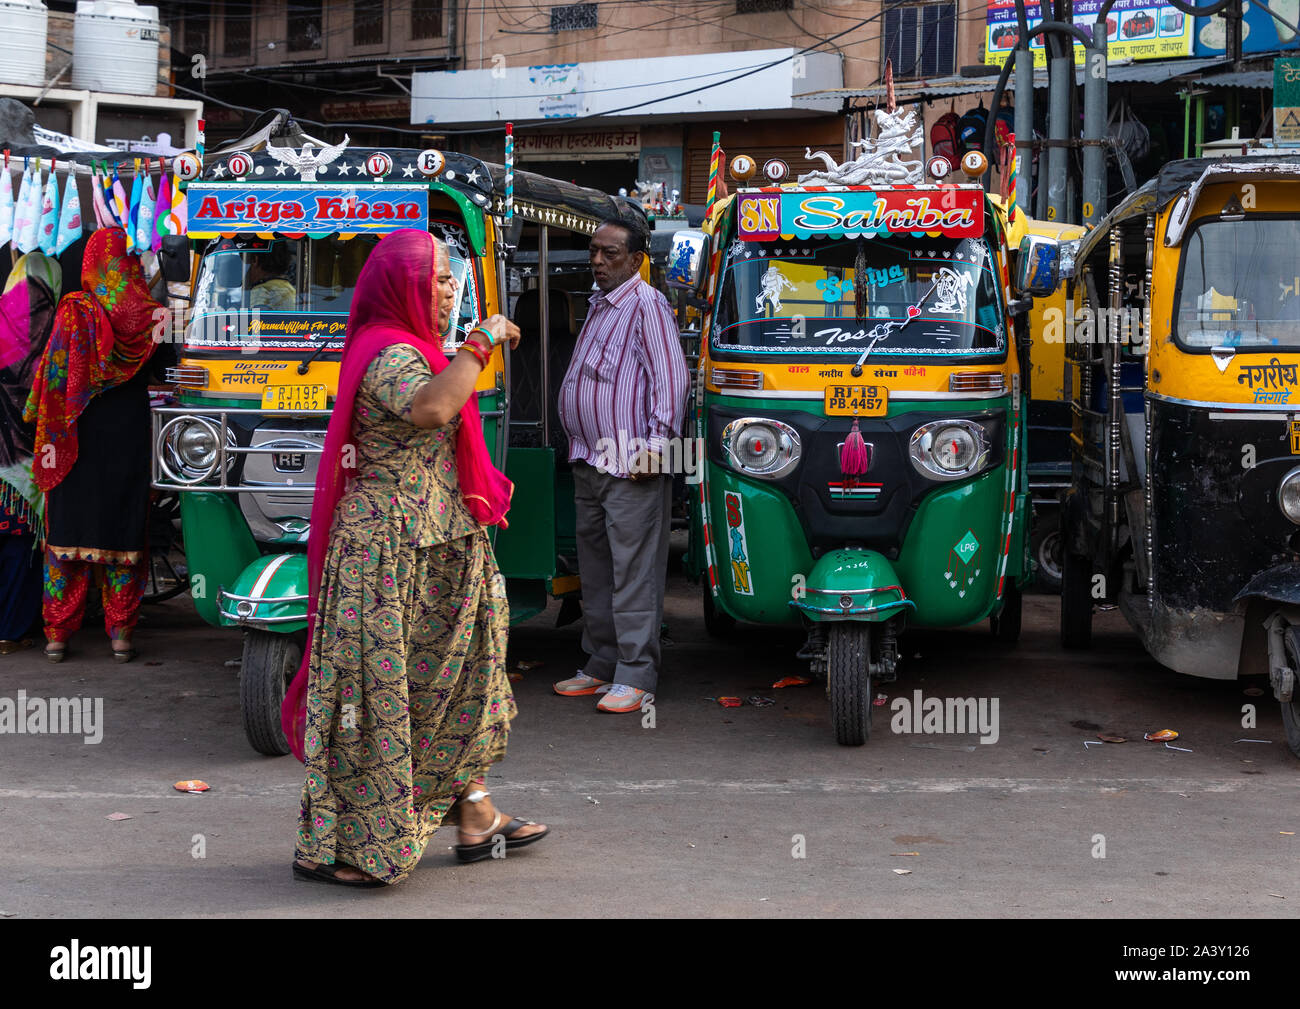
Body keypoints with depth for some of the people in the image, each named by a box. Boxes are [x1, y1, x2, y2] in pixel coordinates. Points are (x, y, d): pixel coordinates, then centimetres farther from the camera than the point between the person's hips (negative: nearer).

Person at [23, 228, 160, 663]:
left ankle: (58, 633, 7)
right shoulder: (145, 316, -2)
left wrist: (35, 417, 3)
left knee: (67, 529, 5)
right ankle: (121, 631, 9)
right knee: (123, 529, 8)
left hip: (79, 437, -1)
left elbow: (53, 374, -6)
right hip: (130, 440, 2)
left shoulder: (74, 312, -8)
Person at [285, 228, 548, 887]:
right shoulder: (392, 354, -17)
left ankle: (475, 818, 26)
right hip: (390, 548, -11)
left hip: (431, 552, 11)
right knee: (376, 694, -5)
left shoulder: (405, 350, 17)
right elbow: (429, 409, -39)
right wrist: (482, 341, -30)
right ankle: (327, 849, 2)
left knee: (447, 679, 16)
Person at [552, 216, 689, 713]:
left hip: (631, 466, -10)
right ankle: (601, 665, 24)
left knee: (634, 571, -7)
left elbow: (671, 377, -14)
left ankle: (636, 676, -5)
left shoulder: (646, 305, -8)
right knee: (595, 571, 14)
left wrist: (656, 443, -20)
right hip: (590, 462, 10)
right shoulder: (599, 305, 20)